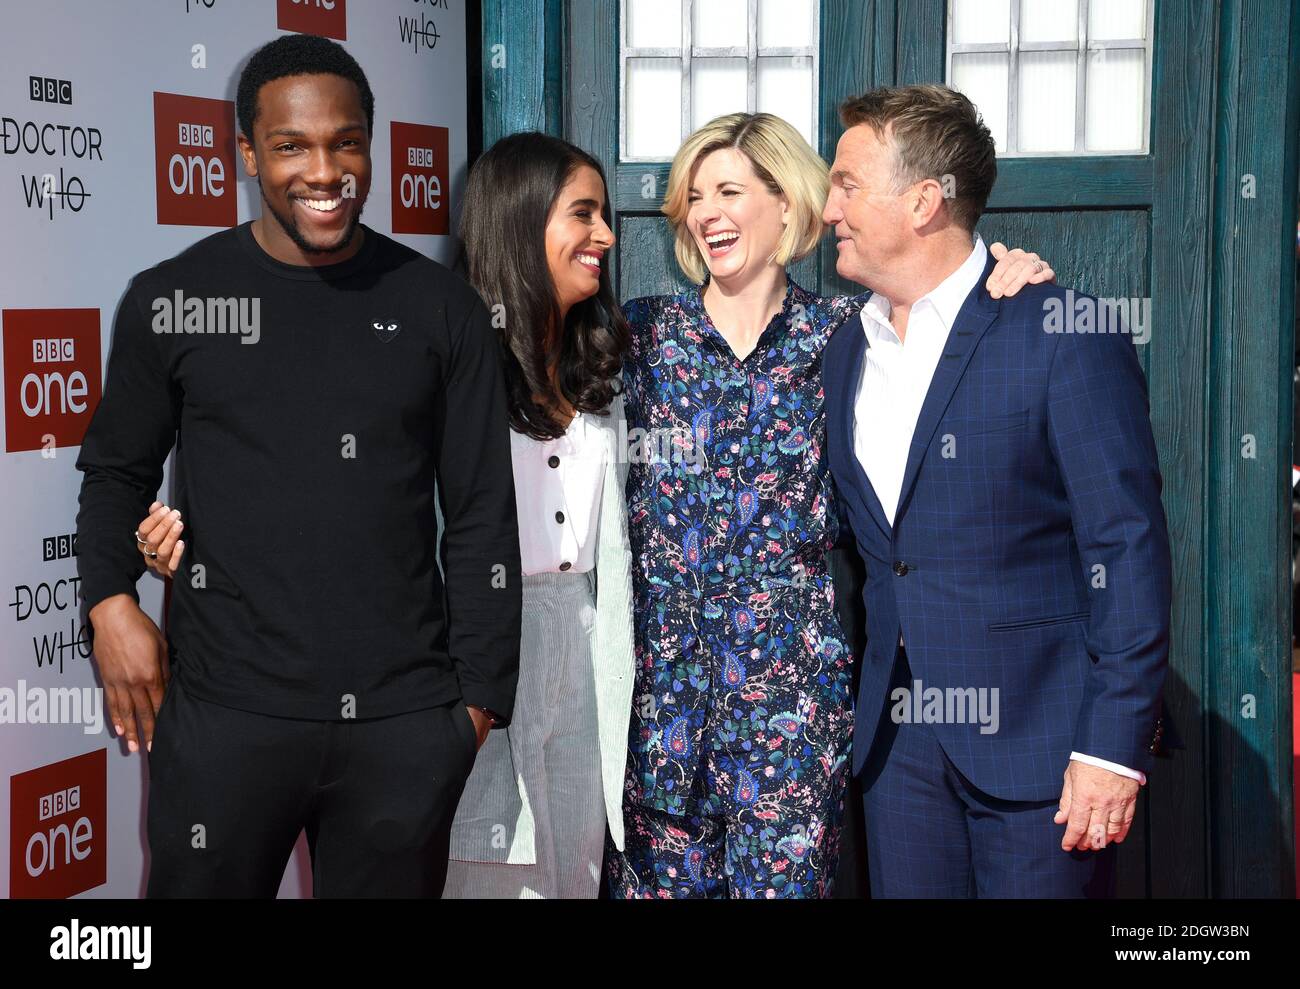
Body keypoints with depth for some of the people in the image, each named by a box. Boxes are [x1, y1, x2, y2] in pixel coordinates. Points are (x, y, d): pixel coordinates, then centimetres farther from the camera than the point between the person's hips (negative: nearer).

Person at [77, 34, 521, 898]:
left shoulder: (441, 309, 3)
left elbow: (482, 514, 5)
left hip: (407, 721, 1)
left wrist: (482, 692, 3)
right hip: (226, 716, 0)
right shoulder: (172, 300, 1)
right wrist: (110, 598, -7)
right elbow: (119, 469, 11)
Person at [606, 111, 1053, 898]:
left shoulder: (840, 334, 2)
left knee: (784, 876, 3)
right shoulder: (643, 331, 5)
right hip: (662, 676, 1)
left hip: (794, 681, -1)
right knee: (658, 876, 7)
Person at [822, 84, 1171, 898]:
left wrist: (1115, 744, -16)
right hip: (898, 737, 6)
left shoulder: (1062, 332, -11)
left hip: (1038, 736, -6)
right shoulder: (848, 350, 10)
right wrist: (862, 709, 10)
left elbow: (1130, 547, -13)